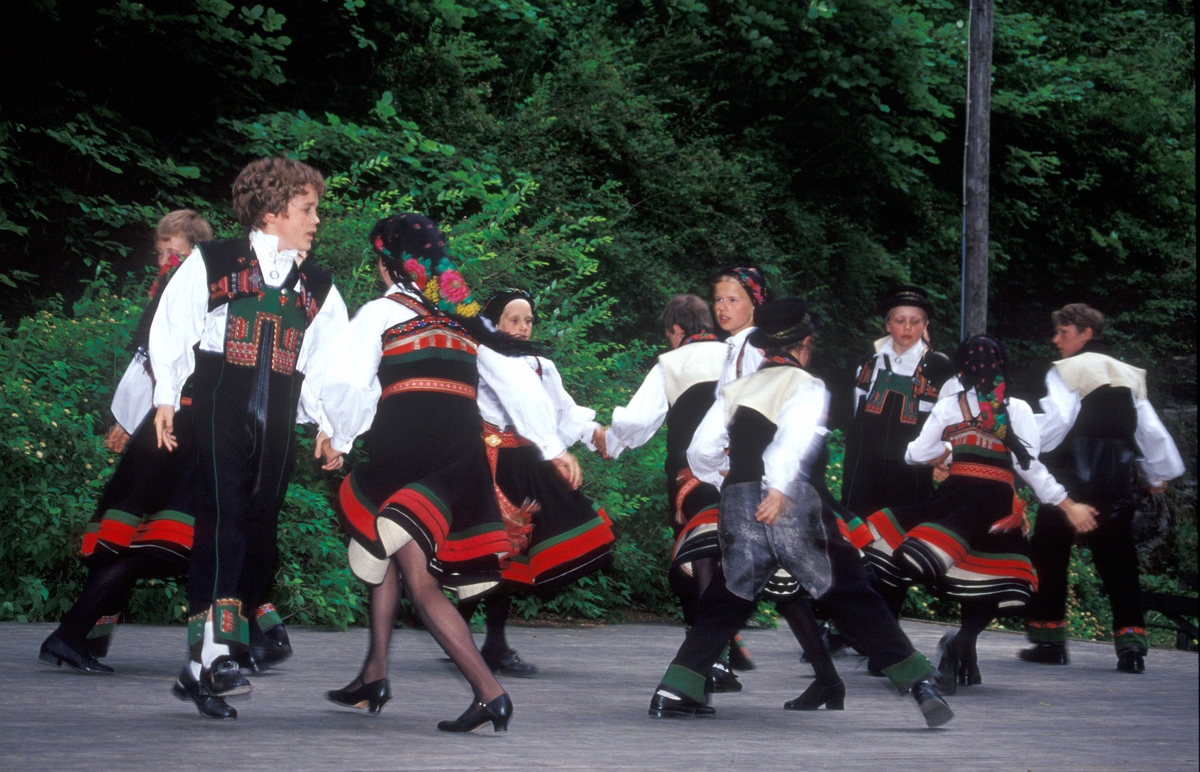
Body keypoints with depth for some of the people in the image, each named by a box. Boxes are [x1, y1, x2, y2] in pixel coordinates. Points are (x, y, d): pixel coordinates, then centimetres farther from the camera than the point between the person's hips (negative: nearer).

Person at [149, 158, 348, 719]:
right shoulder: (213, 264, 4)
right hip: (218, 415, -4)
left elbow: (327, 360, 16)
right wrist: (166, 398, -3)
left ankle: (201, 671, 5)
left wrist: (326, 422, 6)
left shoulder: (318, 288, 17)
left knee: (258, 536, 0)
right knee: (223, 521, -19)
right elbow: (172, 330, 4)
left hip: (277, 426, 5)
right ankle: (210, 649, -23)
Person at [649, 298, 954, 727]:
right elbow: (795, 436, -16)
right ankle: (919, 686, -4)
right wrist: (778, 489, -28)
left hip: (738, 508, 4)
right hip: (793, 507, -4)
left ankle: (673, 693, 9)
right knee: (852, 596, 0)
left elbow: (701, 454, 14)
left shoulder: (735, 390, 18)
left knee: (726, 603, 17)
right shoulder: (807, 386, 3)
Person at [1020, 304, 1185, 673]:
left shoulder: (1067, 371, -5)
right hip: (1117, 482, 5)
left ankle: (1049, 638, 7)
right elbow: (1151, 429, 13)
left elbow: (1055, 421, -18)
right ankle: (1131, 643, -3)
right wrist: (1158, 474, 24)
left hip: (1072, 477, -5)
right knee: (1118, 561, 6)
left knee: (1050, 556, 8)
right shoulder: (1129, 376, 13)